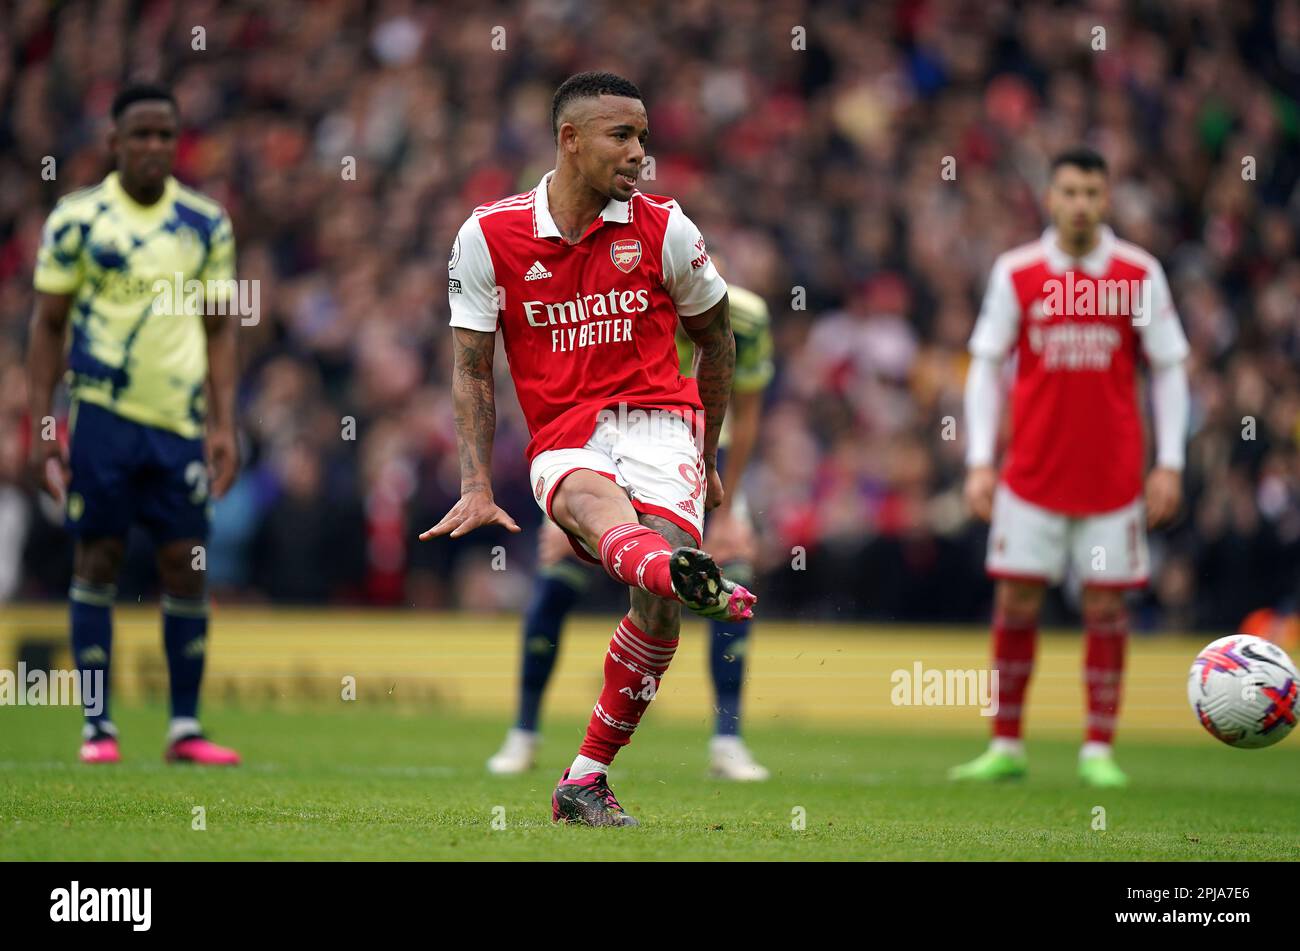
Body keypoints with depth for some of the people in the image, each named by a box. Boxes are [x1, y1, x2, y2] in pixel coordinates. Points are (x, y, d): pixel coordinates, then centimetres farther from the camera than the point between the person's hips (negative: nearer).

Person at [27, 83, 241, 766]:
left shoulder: (207, 224, 8)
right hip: (102, 414, -2)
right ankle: (97, 726, 5)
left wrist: (225, 425, 5)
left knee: (185, 564, 0)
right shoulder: (77, 219, 0)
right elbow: (47, 324, 4)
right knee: (98, 557, -1)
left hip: (180, 416, 2)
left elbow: (218, 329, 12)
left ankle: (185, 727, 8)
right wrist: (40, 427, -2)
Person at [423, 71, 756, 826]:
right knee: (589, 497, -39)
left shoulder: (664, 228, 4)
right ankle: (685, 572, -74)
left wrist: (710, 457, 22)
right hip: (563, 442, -1)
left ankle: (587, 778, -6)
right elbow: (473, 369, 8)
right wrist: (478, 488, -1)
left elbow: (715, 339, 18)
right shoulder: (489, 235, 2)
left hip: (658, 423, 1)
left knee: (658, 604, -20)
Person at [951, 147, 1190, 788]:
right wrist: (979, 462, -2)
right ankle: (1006, 748, 8)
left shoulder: (1140, 273, 0)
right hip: (1032, 472, 0)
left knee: (1105, 607, 1)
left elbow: (1168, 369, 5)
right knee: (1015, 602, 0)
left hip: (1113, 474, 0)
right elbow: (985, 367, 5)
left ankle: (1098, 751, 7)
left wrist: (1169, 464, -1)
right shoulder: (1015, 273, 1)